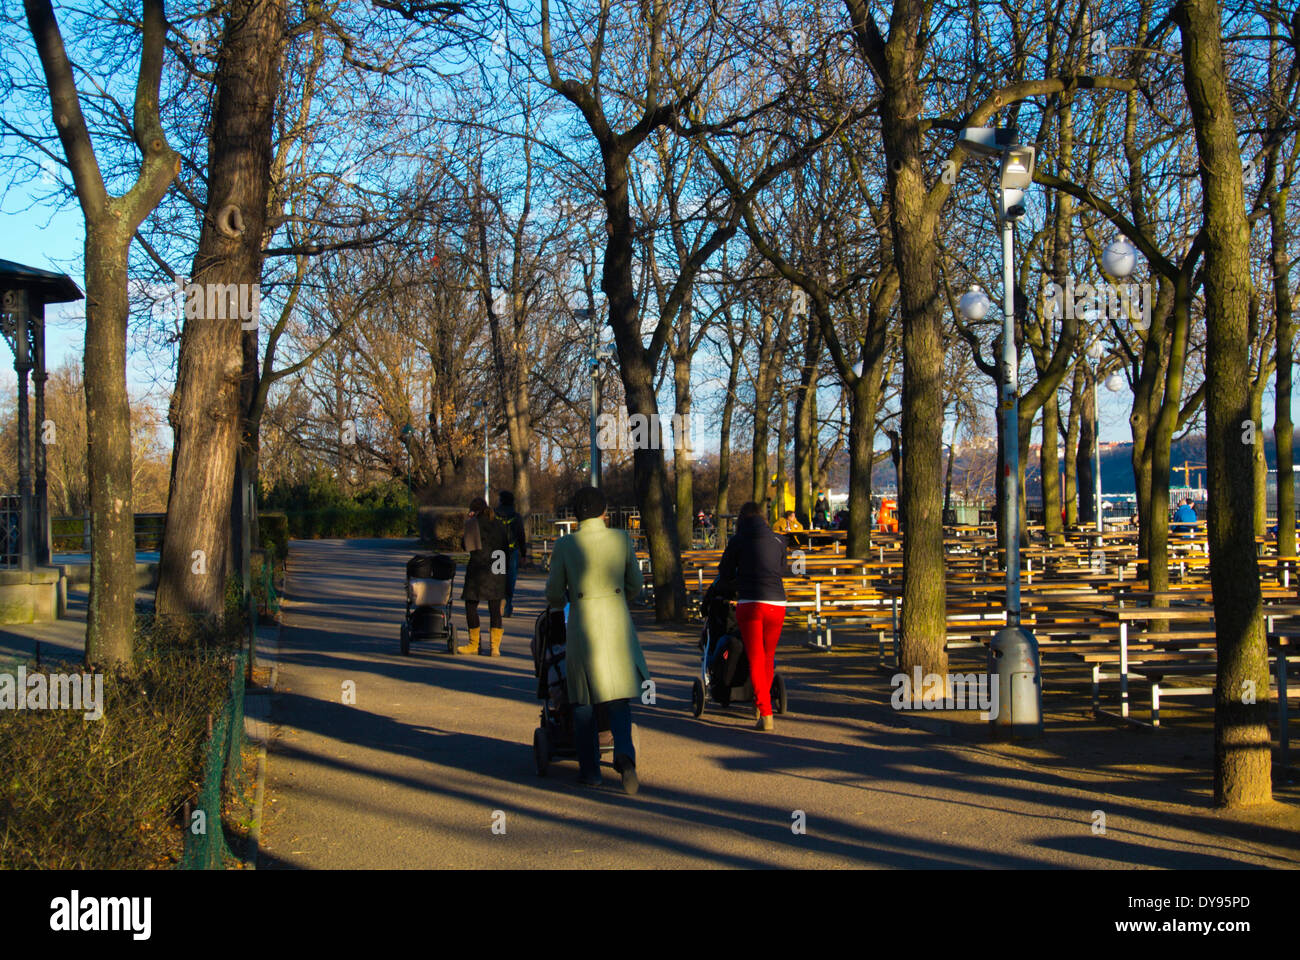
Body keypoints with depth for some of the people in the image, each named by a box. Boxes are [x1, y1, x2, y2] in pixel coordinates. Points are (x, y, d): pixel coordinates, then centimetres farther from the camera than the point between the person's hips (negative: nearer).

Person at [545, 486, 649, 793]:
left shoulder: (564, 545, -4)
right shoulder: (621, 538, -1)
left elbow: (555, 592, 4)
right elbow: (635, 584, 8)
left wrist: (557, 605, 28)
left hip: (582, 622, -1)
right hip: (617, 620, 1)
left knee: (583, 702, 12)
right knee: (618, 699, 9)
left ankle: (590, 770, 15)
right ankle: (624, 754, -15)